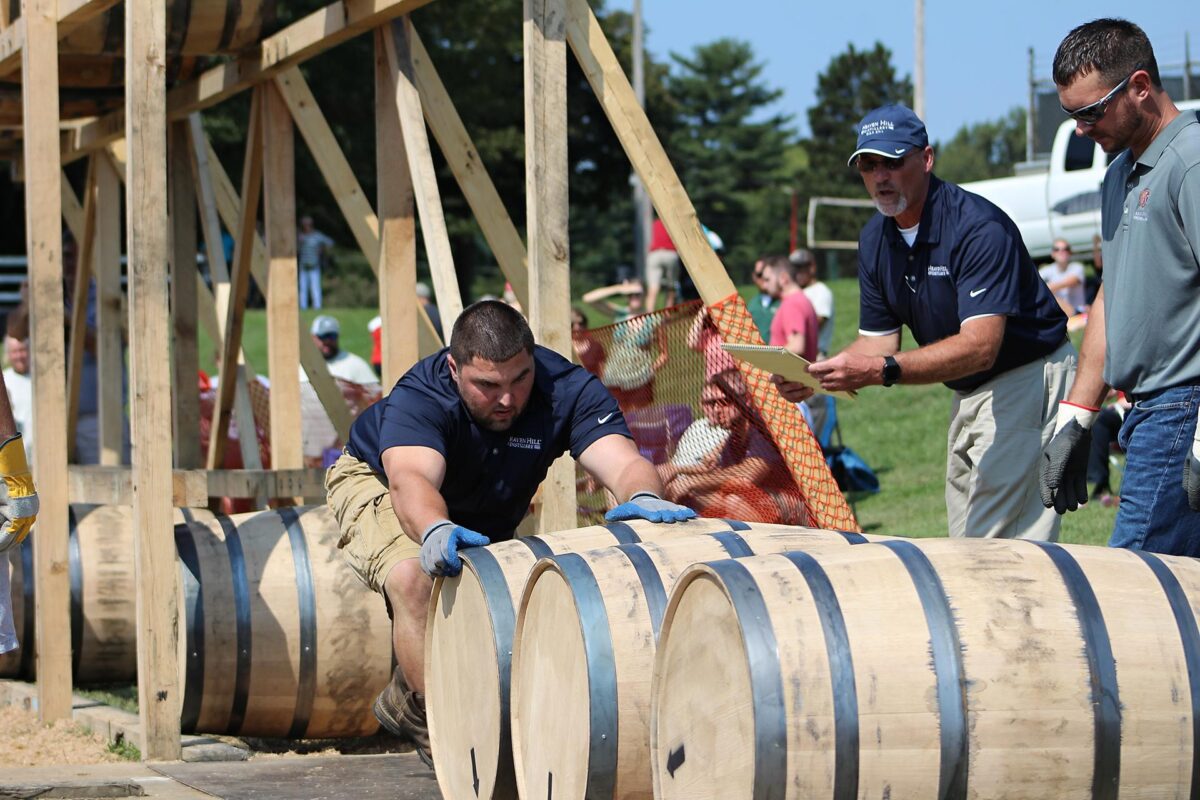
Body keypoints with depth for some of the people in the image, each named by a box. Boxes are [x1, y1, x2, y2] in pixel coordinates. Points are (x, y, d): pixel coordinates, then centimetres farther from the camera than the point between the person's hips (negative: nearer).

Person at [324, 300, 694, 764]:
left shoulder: (567, 390, -32)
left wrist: (643, 498, -69)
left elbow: (621, 460, -45)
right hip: (378, 480, -5)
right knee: (414, 577, -32)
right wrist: (435, 529, -79)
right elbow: (411, 478, -57)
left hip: (487, 516, 5)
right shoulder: (420, 397, -39)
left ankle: (406, 701, 27)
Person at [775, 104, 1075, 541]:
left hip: (1025, 378, -9)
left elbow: (980, 346, -33)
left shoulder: (979, 227, -25)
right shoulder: (875, 239, 2)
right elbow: (878, 339, 4)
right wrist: (813, 376, -16)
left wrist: (882, 371, -44)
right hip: (968, 391, 9)